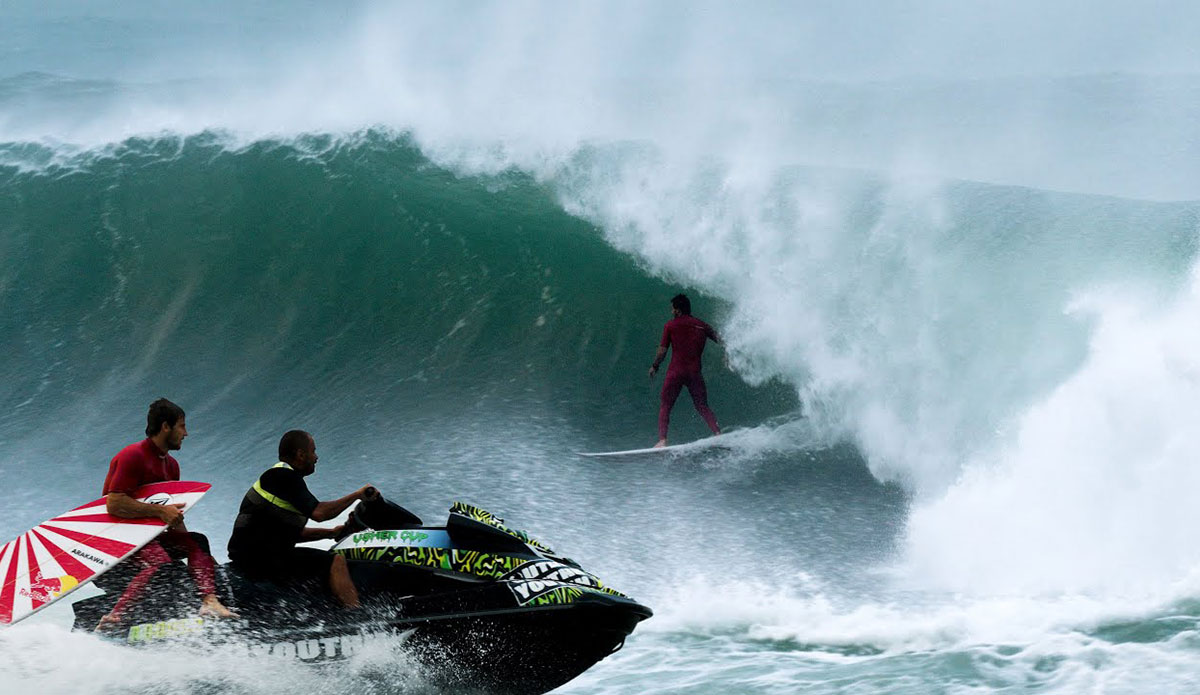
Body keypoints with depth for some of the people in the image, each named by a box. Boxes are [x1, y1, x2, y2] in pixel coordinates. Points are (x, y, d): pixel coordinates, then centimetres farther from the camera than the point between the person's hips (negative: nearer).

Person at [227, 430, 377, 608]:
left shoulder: (281, 476, 20)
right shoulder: (285, 476, -12)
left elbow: (294, 533, 24)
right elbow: (318, 513, -23)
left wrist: (333, 533, 18)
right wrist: (357, 495, -13)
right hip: (261, 559, -11)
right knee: (335, 562, -13)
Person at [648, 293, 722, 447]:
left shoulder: (671, 325, 3)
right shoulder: (702, 326, 12)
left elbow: (662, 351, 3)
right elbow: (720, 341, 13)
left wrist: (654, 366, 17)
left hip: (676, 371, -3)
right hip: (695, 372, 3)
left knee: (665, 407, 5)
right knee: (703, 407, 11)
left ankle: (662, 440, -11)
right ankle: (718, 434, -9)